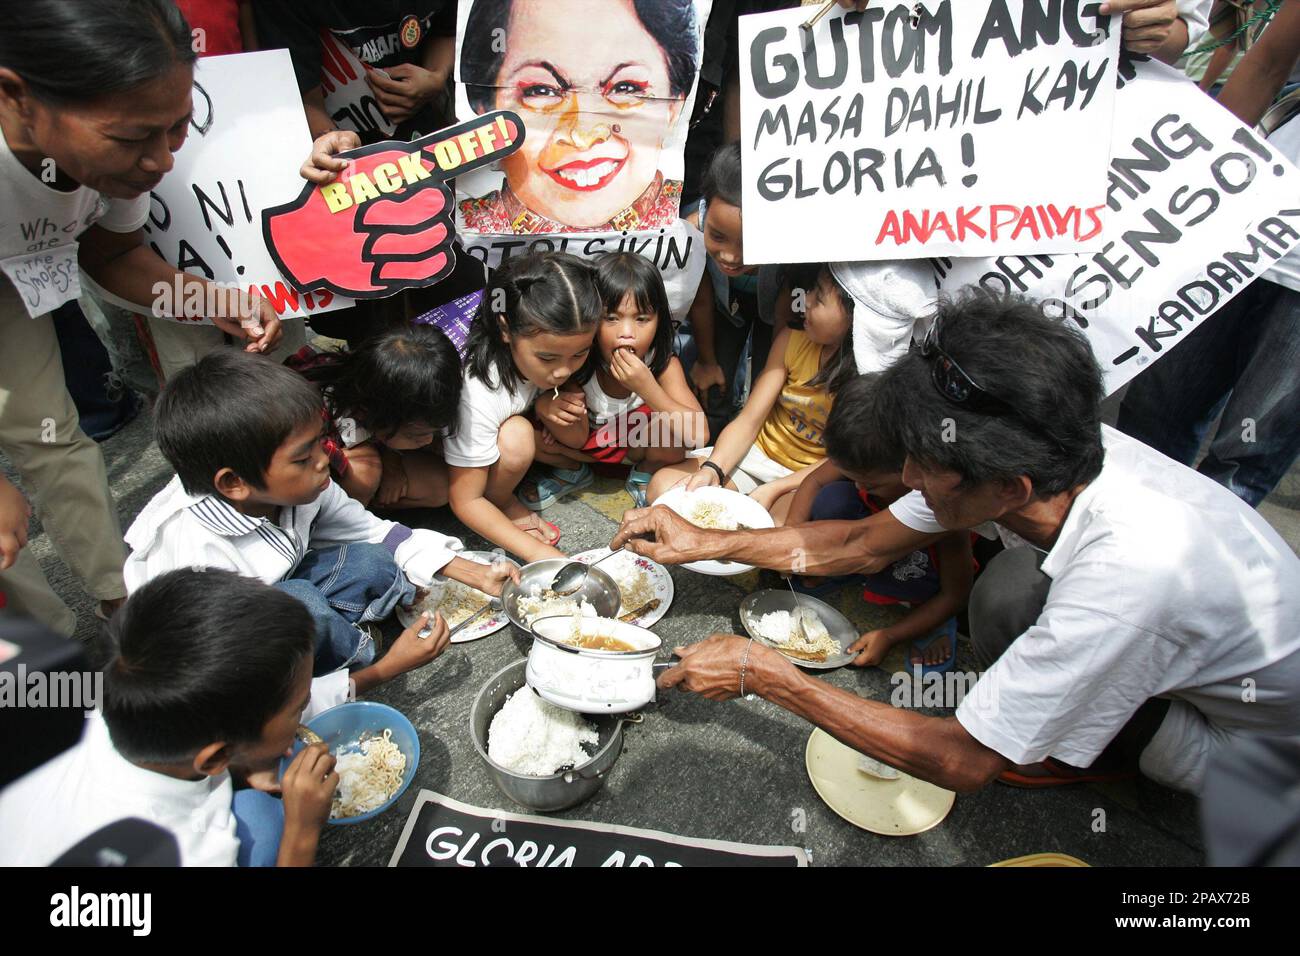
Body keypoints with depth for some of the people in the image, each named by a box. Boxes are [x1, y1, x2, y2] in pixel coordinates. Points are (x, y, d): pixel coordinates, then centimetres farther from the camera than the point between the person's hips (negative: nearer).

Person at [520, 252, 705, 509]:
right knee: (527, 435, -25)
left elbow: (697, 435, -36)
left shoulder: (665, 365, -27)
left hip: (638, 445, -1)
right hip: (589, 441, 1)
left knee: (670, 428, -33)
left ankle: (644, 474, 1)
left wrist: (646, 387, -46)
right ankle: (572, 471, 8)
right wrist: (547, 406, -38)